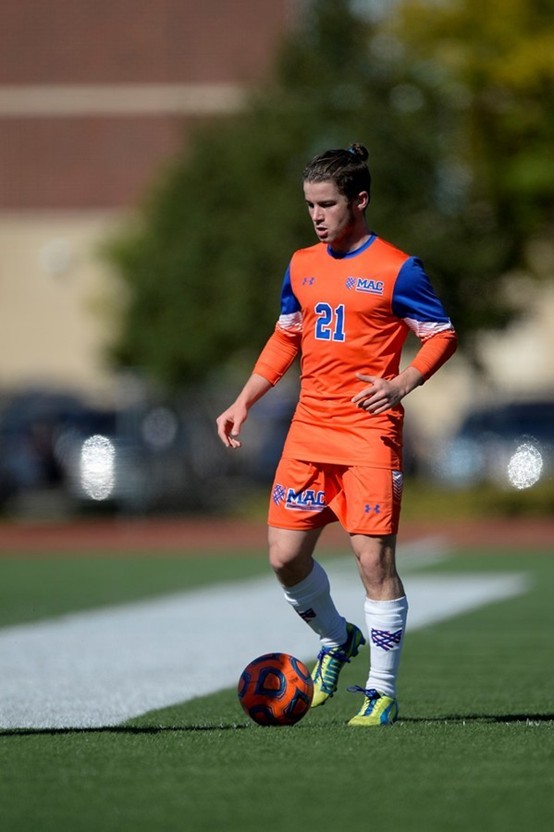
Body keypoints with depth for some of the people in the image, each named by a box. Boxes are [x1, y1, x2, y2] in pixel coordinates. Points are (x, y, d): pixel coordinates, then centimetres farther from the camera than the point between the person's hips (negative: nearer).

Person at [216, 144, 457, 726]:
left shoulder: (395, 269, -6)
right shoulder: (302, 265, 12)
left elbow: (442, 335, -2)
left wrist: (403, 383, -18)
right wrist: (243, 402, 16)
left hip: (369, 434, -6)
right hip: (308, 432, 6)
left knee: (373, 558, -9)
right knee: (285, 557, 2)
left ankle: (382, 692, 0)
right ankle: (335, 641, 30)